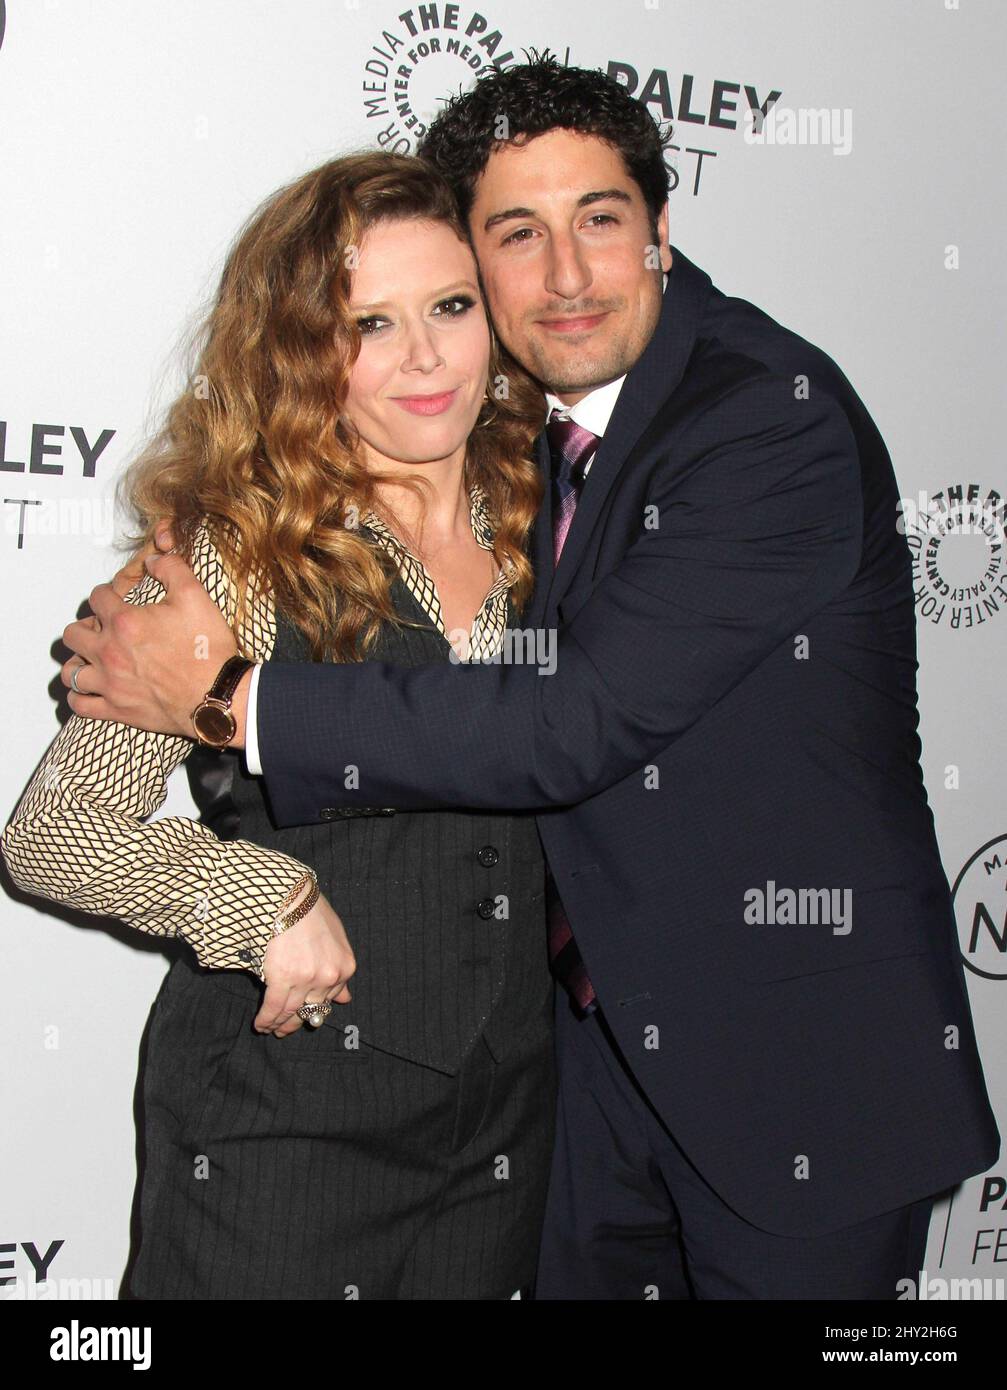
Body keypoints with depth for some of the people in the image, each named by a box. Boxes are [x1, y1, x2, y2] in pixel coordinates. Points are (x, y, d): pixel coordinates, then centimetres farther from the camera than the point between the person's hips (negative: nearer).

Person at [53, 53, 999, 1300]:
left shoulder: (777, 418, -21)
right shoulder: (545, 417, 4)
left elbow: (577, 724, -26)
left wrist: (234, 699, -21)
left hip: (796, 1058, -7)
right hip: (606, 1036, 7)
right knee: (586, 1269, 17)